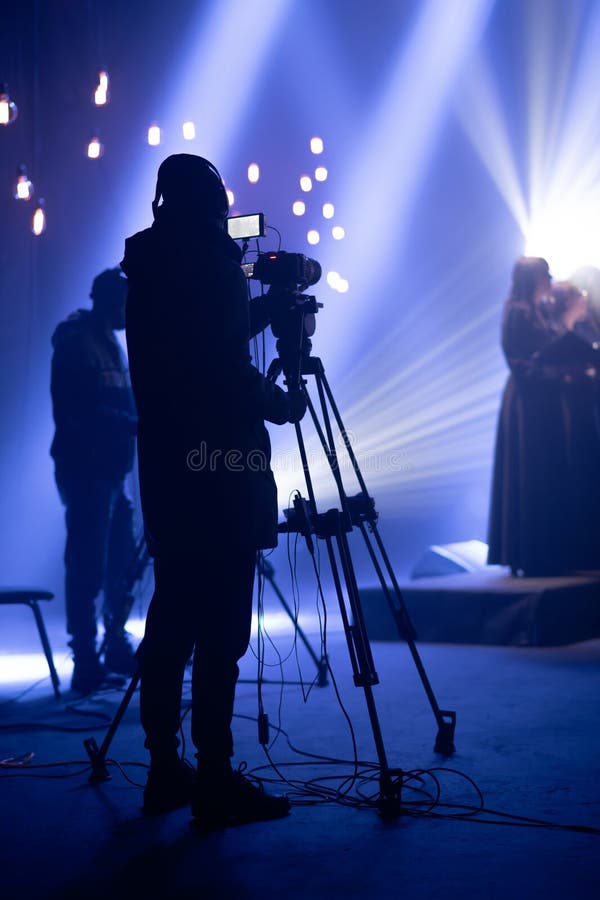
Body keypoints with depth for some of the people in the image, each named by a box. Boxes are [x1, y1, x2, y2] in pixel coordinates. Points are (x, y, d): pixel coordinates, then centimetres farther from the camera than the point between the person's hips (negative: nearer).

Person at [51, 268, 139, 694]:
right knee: (88, 565, -6)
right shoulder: (76, 342, -11)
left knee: (123, 561, 11)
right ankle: (86, 663, 0)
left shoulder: (109, 342, 17)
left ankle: (117, 647, 23)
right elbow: (82, 410, -20)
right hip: (85, 468, -9)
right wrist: (138, 425, -21)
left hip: (112, 467, 9)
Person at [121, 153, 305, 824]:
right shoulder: (211, 260, -10)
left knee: (172, 619, 11)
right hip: (219, 468, -8)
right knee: (220, 629, -5)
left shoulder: (150, 266, 15)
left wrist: (264, 307, 22)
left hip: (167, 464, 9)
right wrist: (280, 403, -1)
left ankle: (165, 769, 17)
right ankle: (215, 780, -1)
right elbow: (225, 368, -17)